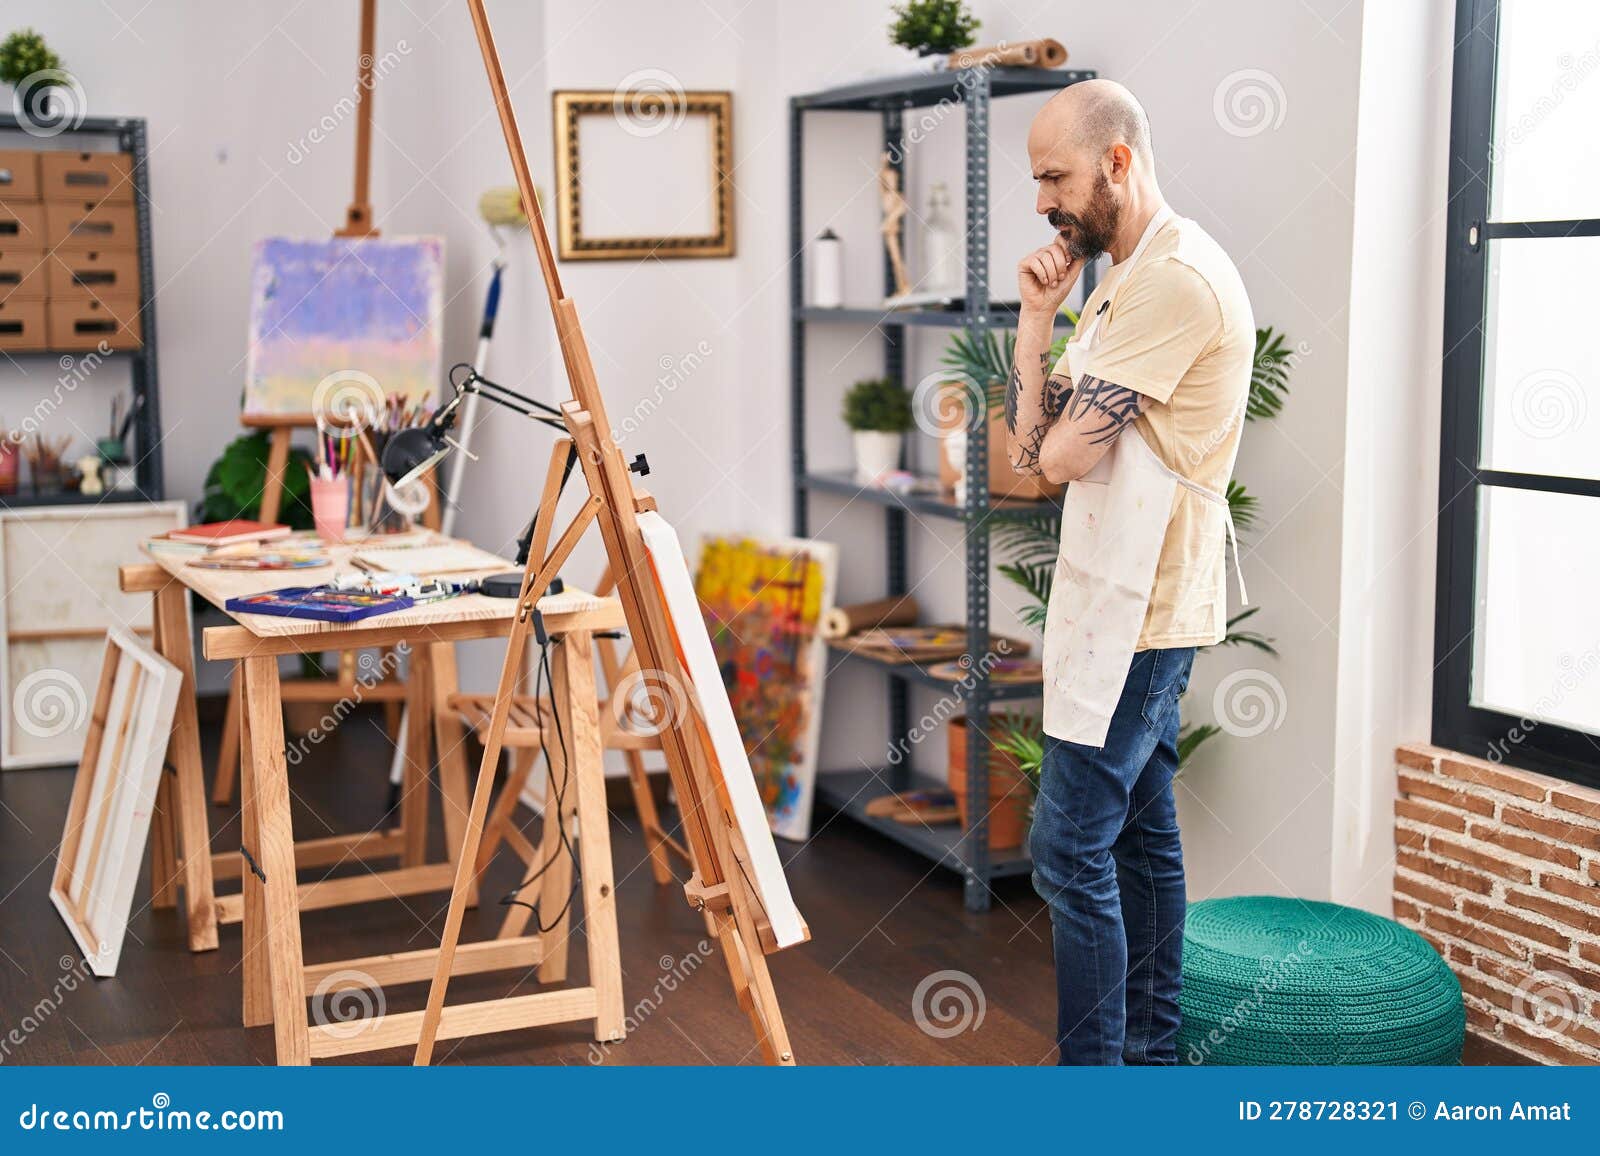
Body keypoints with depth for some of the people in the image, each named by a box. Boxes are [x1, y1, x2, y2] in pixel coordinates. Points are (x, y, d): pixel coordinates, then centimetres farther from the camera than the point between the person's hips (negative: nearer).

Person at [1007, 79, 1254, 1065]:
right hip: (1137, 610, 11)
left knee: (1073, 850, -7)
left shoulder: (1175, 278, -18)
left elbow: (1061, 451, -22)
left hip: (1133, 616, -11)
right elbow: (1030, 445, 10)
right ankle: (1152, 1055, 26)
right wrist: (1039, 316, 0)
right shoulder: (1127, 279, 15)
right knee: (1142, 835, 16)